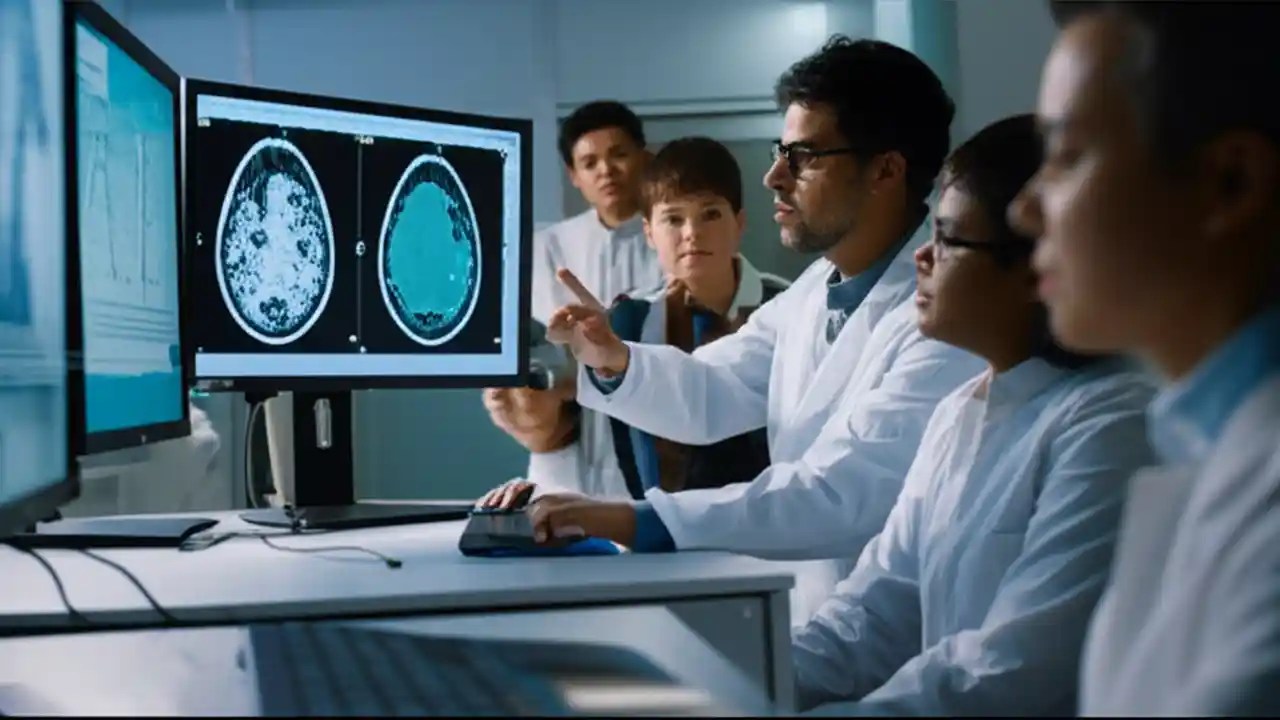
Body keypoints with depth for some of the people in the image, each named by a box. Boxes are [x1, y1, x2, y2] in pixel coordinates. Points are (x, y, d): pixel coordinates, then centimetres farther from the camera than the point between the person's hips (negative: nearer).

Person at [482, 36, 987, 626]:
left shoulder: (946, 320, -21)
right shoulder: (819, 288, 9)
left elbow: (845, 491, -29)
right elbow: (711, 397, 13)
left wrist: (642, 522, -33)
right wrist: (614, 362, -8)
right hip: (804, 614, 7)